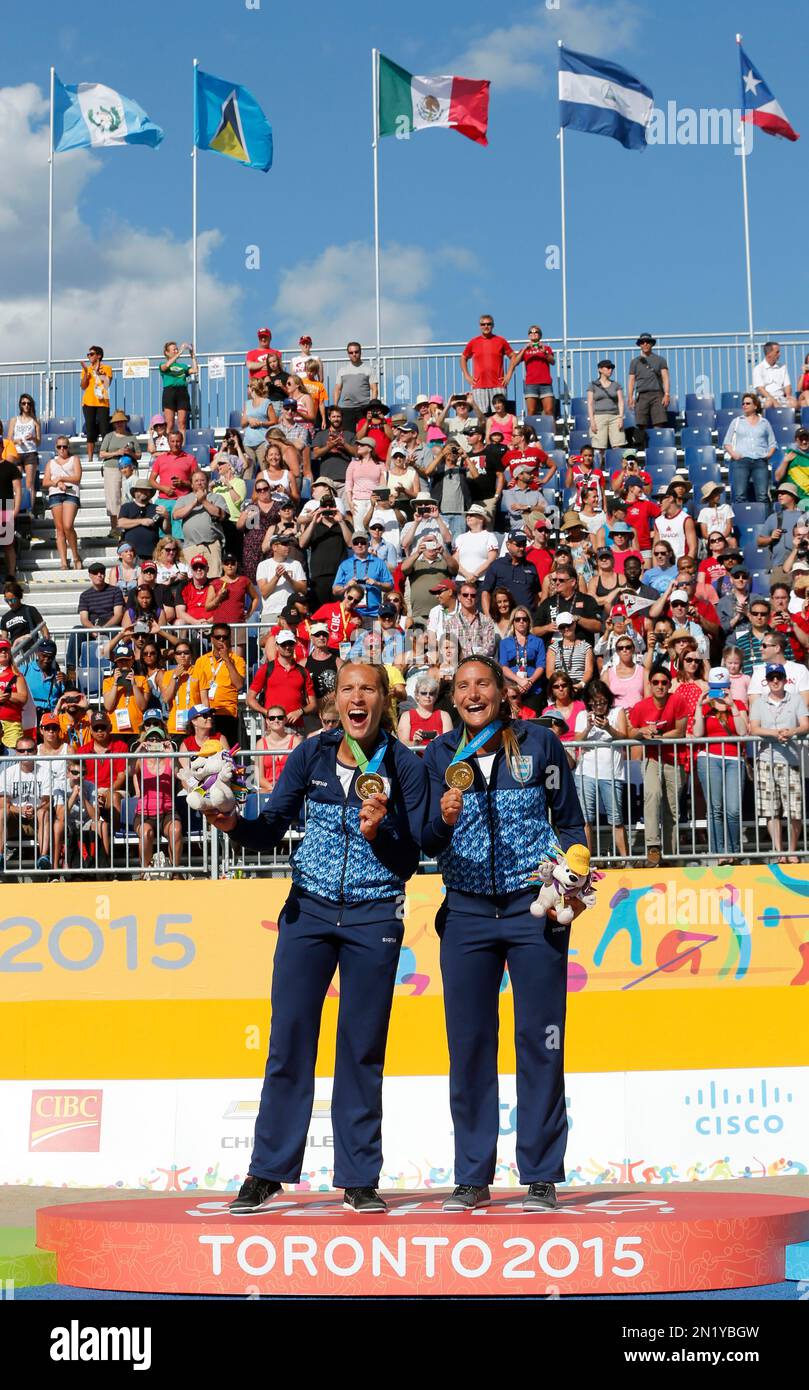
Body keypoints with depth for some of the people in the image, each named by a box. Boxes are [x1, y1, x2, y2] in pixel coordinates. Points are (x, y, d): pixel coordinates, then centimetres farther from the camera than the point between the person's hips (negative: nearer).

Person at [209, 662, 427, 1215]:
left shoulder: (405, 766, -3)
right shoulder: (311, 754, 3)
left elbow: (410, 860, -3)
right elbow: (272, 830, 4)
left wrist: (377, 832, -21)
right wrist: (233, 823, -15)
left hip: (374, 918, -1)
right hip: (308, 910, 2)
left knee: (363, 1047, 3)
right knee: (289, 1039, 0)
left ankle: (360, 1178, 12)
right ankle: (268, 1172, 9)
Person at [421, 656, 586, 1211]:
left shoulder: (540, 743, 3)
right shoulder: (440, 755, 7)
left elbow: (570, 822, 8)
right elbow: (428, 843, 3)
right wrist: (445, 820, -18)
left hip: (535, 907, -2)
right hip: (466, 911, 2)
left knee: (540, 1040, -1)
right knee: (468, 1043, 2)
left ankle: (542, 1176, 7)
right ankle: (472, 1178, 11)